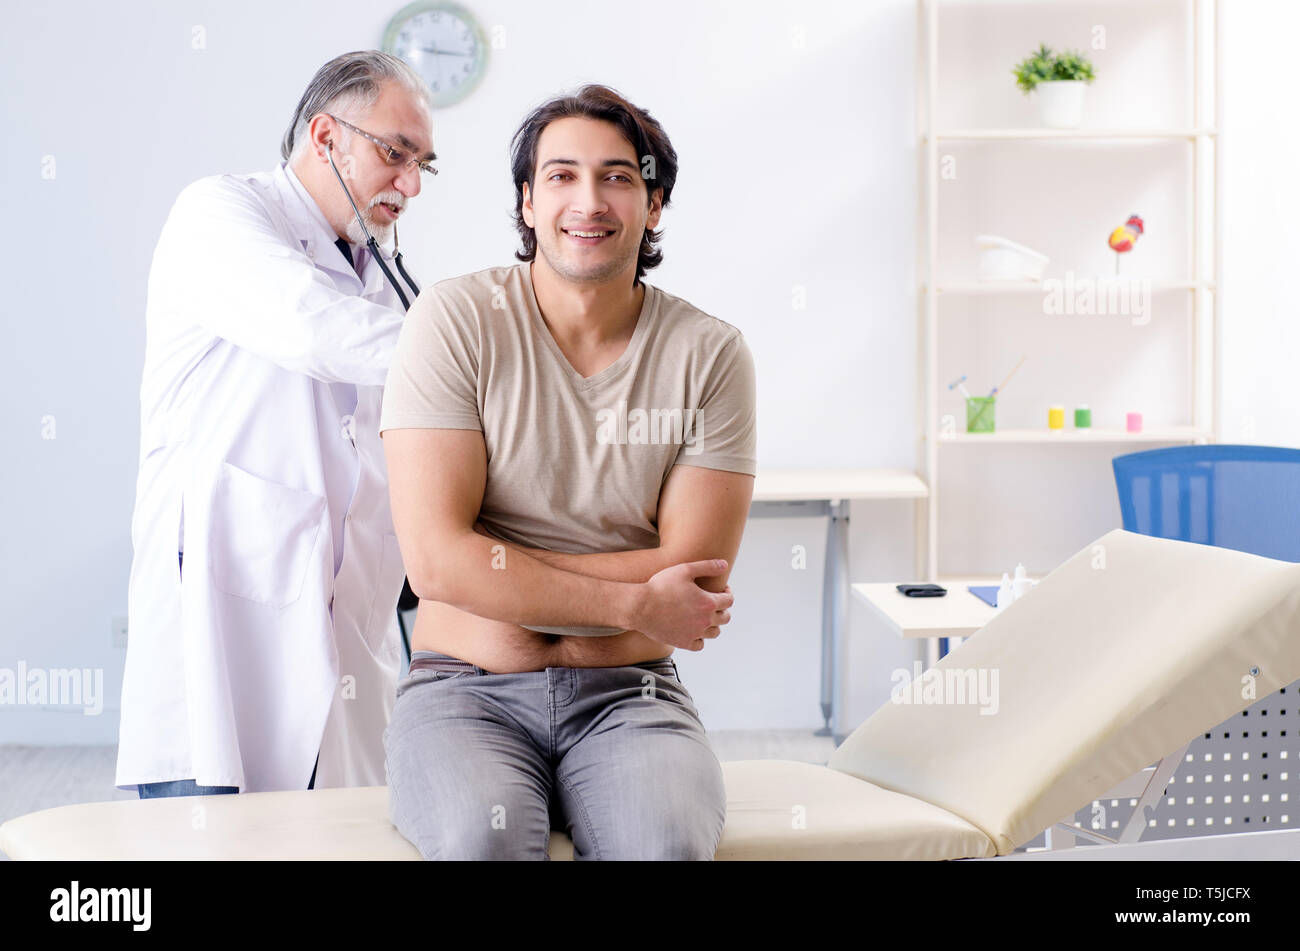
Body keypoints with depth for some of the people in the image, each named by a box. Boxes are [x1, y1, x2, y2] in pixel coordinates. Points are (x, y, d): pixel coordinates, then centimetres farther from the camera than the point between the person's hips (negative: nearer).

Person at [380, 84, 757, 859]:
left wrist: (501, 568, -10)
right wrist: (634, 602, -10)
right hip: (467, 688, -1)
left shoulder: (710, 354, 2)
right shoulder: (456, 321, -3)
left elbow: (695, 576, -3)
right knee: (482, 838, -32)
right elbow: (438, 561, -11)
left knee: (668, 842, -30)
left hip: (628, 694, 1)